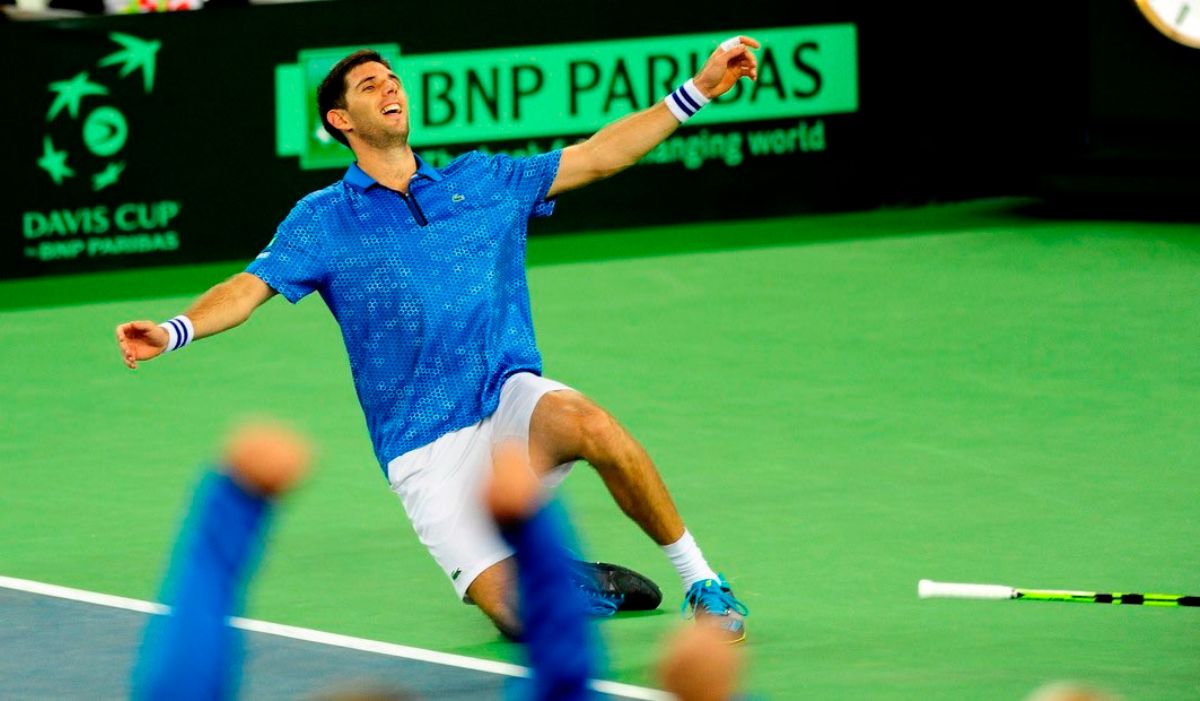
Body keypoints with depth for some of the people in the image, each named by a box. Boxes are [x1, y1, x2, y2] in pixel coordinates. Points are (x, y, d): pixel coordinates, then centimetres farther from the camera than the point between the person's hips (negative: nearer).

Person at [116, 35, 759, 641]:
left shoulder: (480, 180, 13)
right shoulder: (324, 220, 5)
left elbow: (596, 156, 15)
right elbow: (249, 288, -5)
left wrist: (698, 91, 10)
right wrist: (173, 332, -25)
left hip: (511, 400, 2)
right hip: (427, 454, -2)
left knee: (591, 426, -35)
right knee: (520, 616, -20)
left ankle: (703, 583, -14)